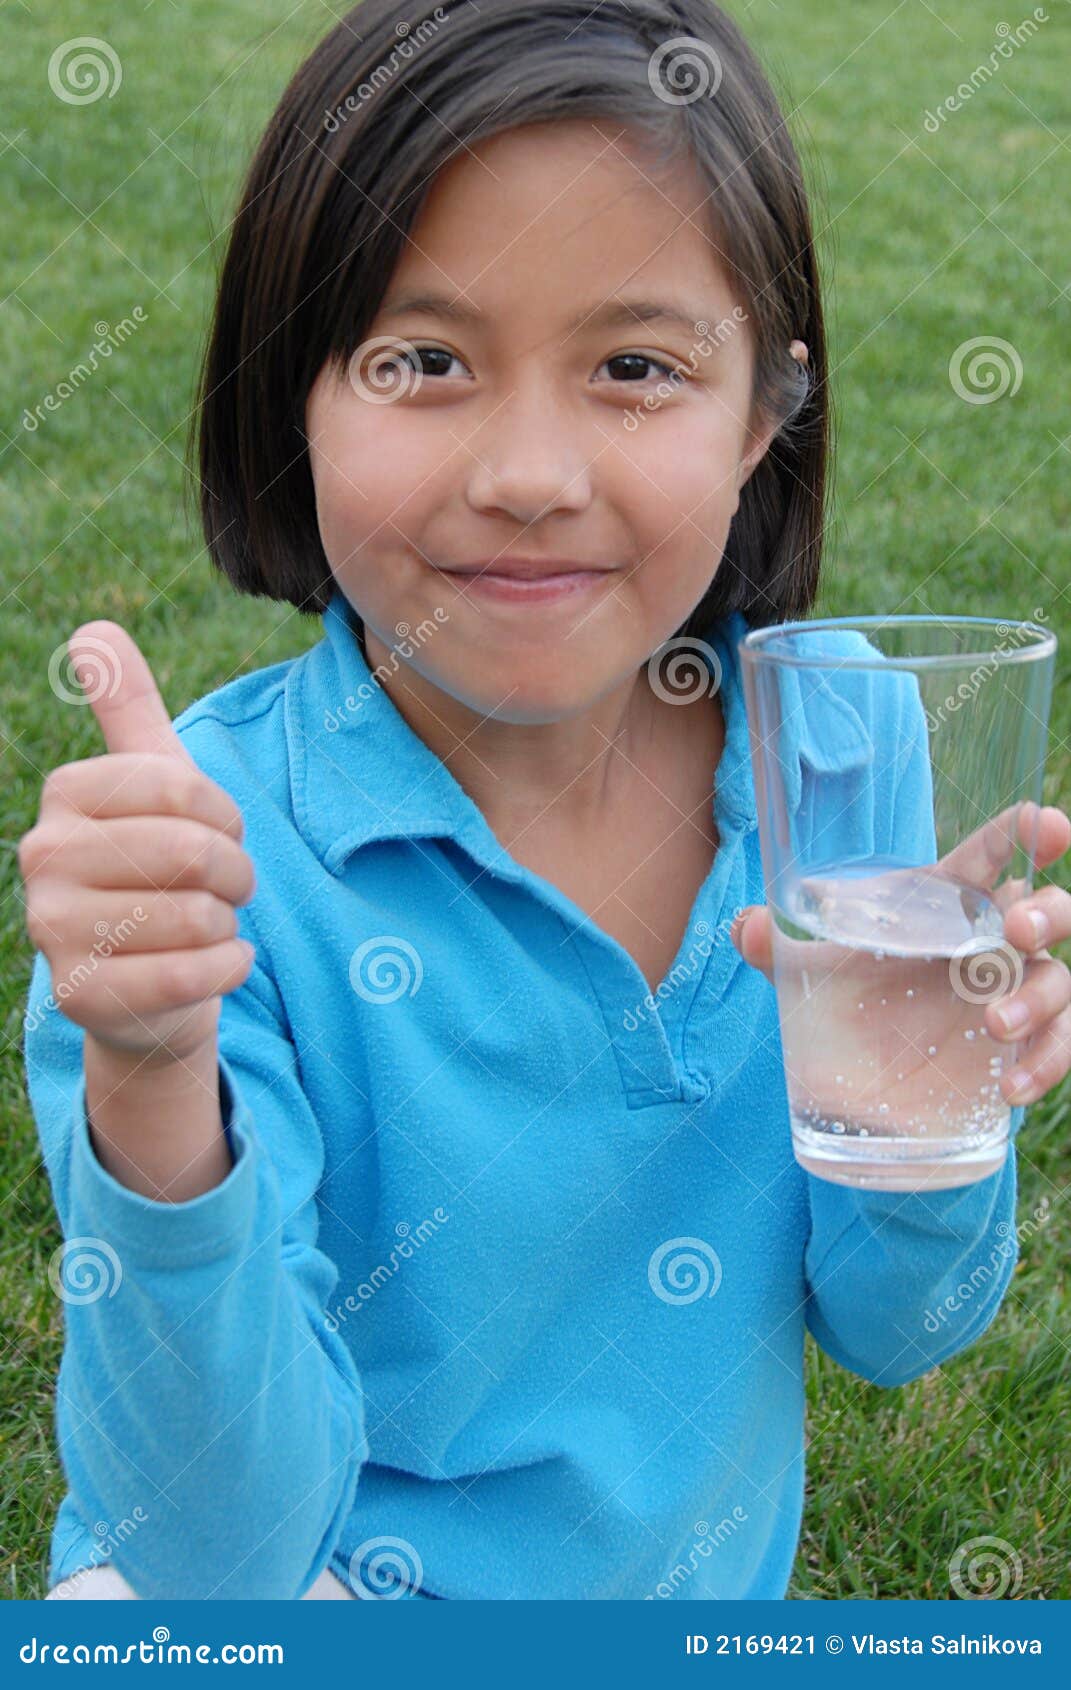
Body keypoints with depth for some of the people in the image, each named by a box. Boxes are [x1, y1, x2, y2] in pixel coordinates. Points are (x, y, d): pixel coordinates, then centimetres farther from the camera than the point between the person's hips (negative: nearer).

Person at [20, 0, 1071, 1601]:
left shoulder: (843, 742, -14)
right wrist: (152, 1088, -42)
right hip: (295, 1593, -3)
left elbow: (883, 1329, -4)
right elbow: (221, 1556, -27)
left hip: (704, 1596, 3)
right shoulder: (197, 851, -25)